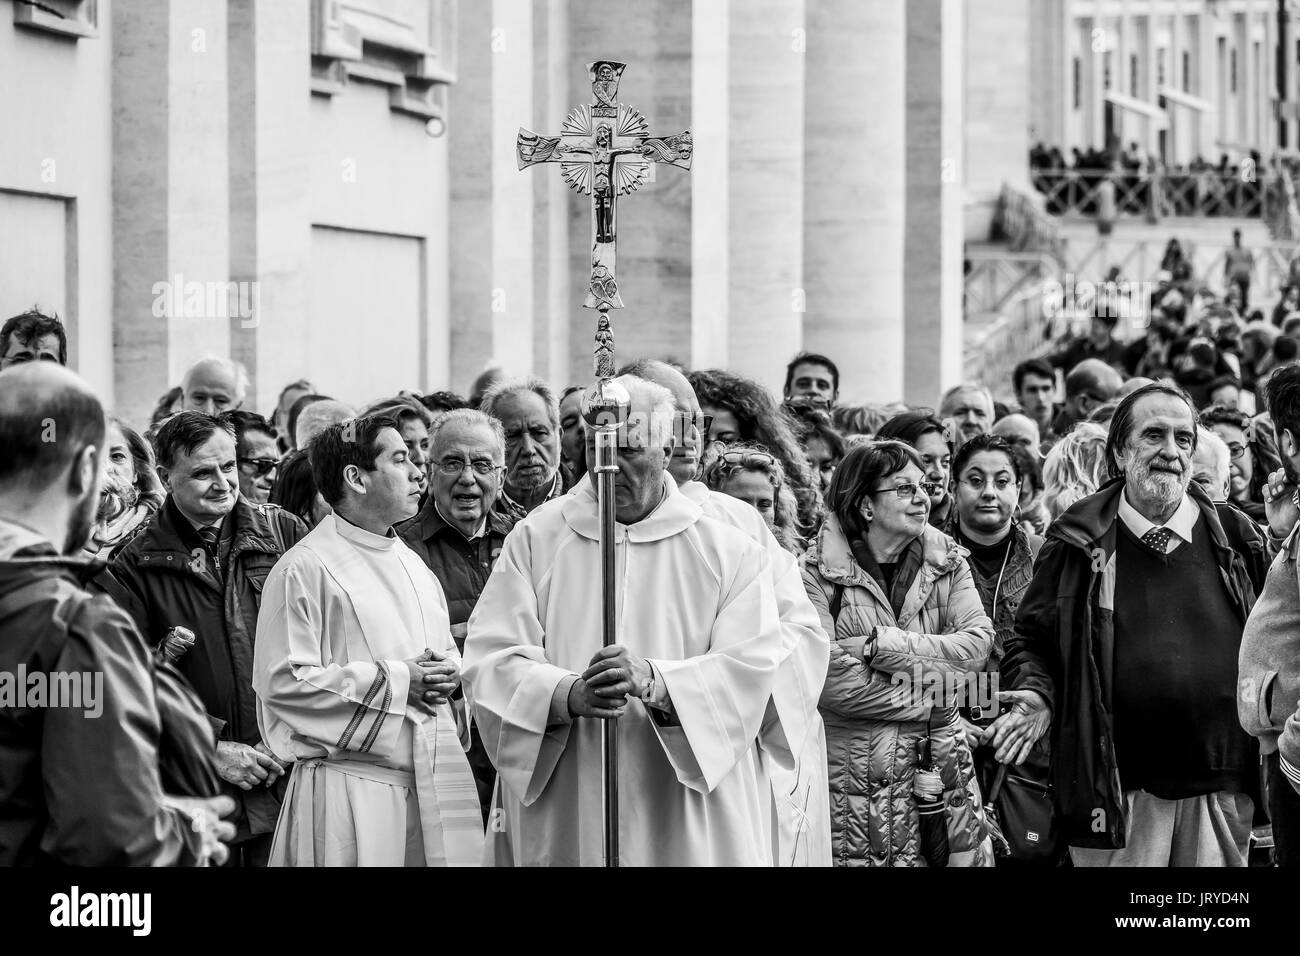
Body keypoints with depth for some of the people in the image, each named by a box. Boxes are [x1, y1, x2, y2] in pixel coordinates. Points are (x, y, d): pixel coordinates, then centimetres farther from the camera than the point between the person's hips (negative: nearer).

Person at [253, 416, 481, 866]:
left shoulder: (411, 563, 18)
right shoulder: (304, 569, -8)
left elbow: (445, 649, 28)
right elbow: (283, 681, -15)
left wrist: (447, 672, 2)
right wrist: (398, 680, -14)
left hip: (433, 778, 7)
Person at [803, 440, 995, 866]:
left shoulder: (946, 562, 8)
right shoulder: (821, 571, -5)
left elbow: (978, 643, -6)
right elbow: (829, 680, -14)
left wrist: (881, 644, -16)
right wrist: (928, 698, -9)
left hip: (940, 763, 3)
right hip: (852, 770, -3)